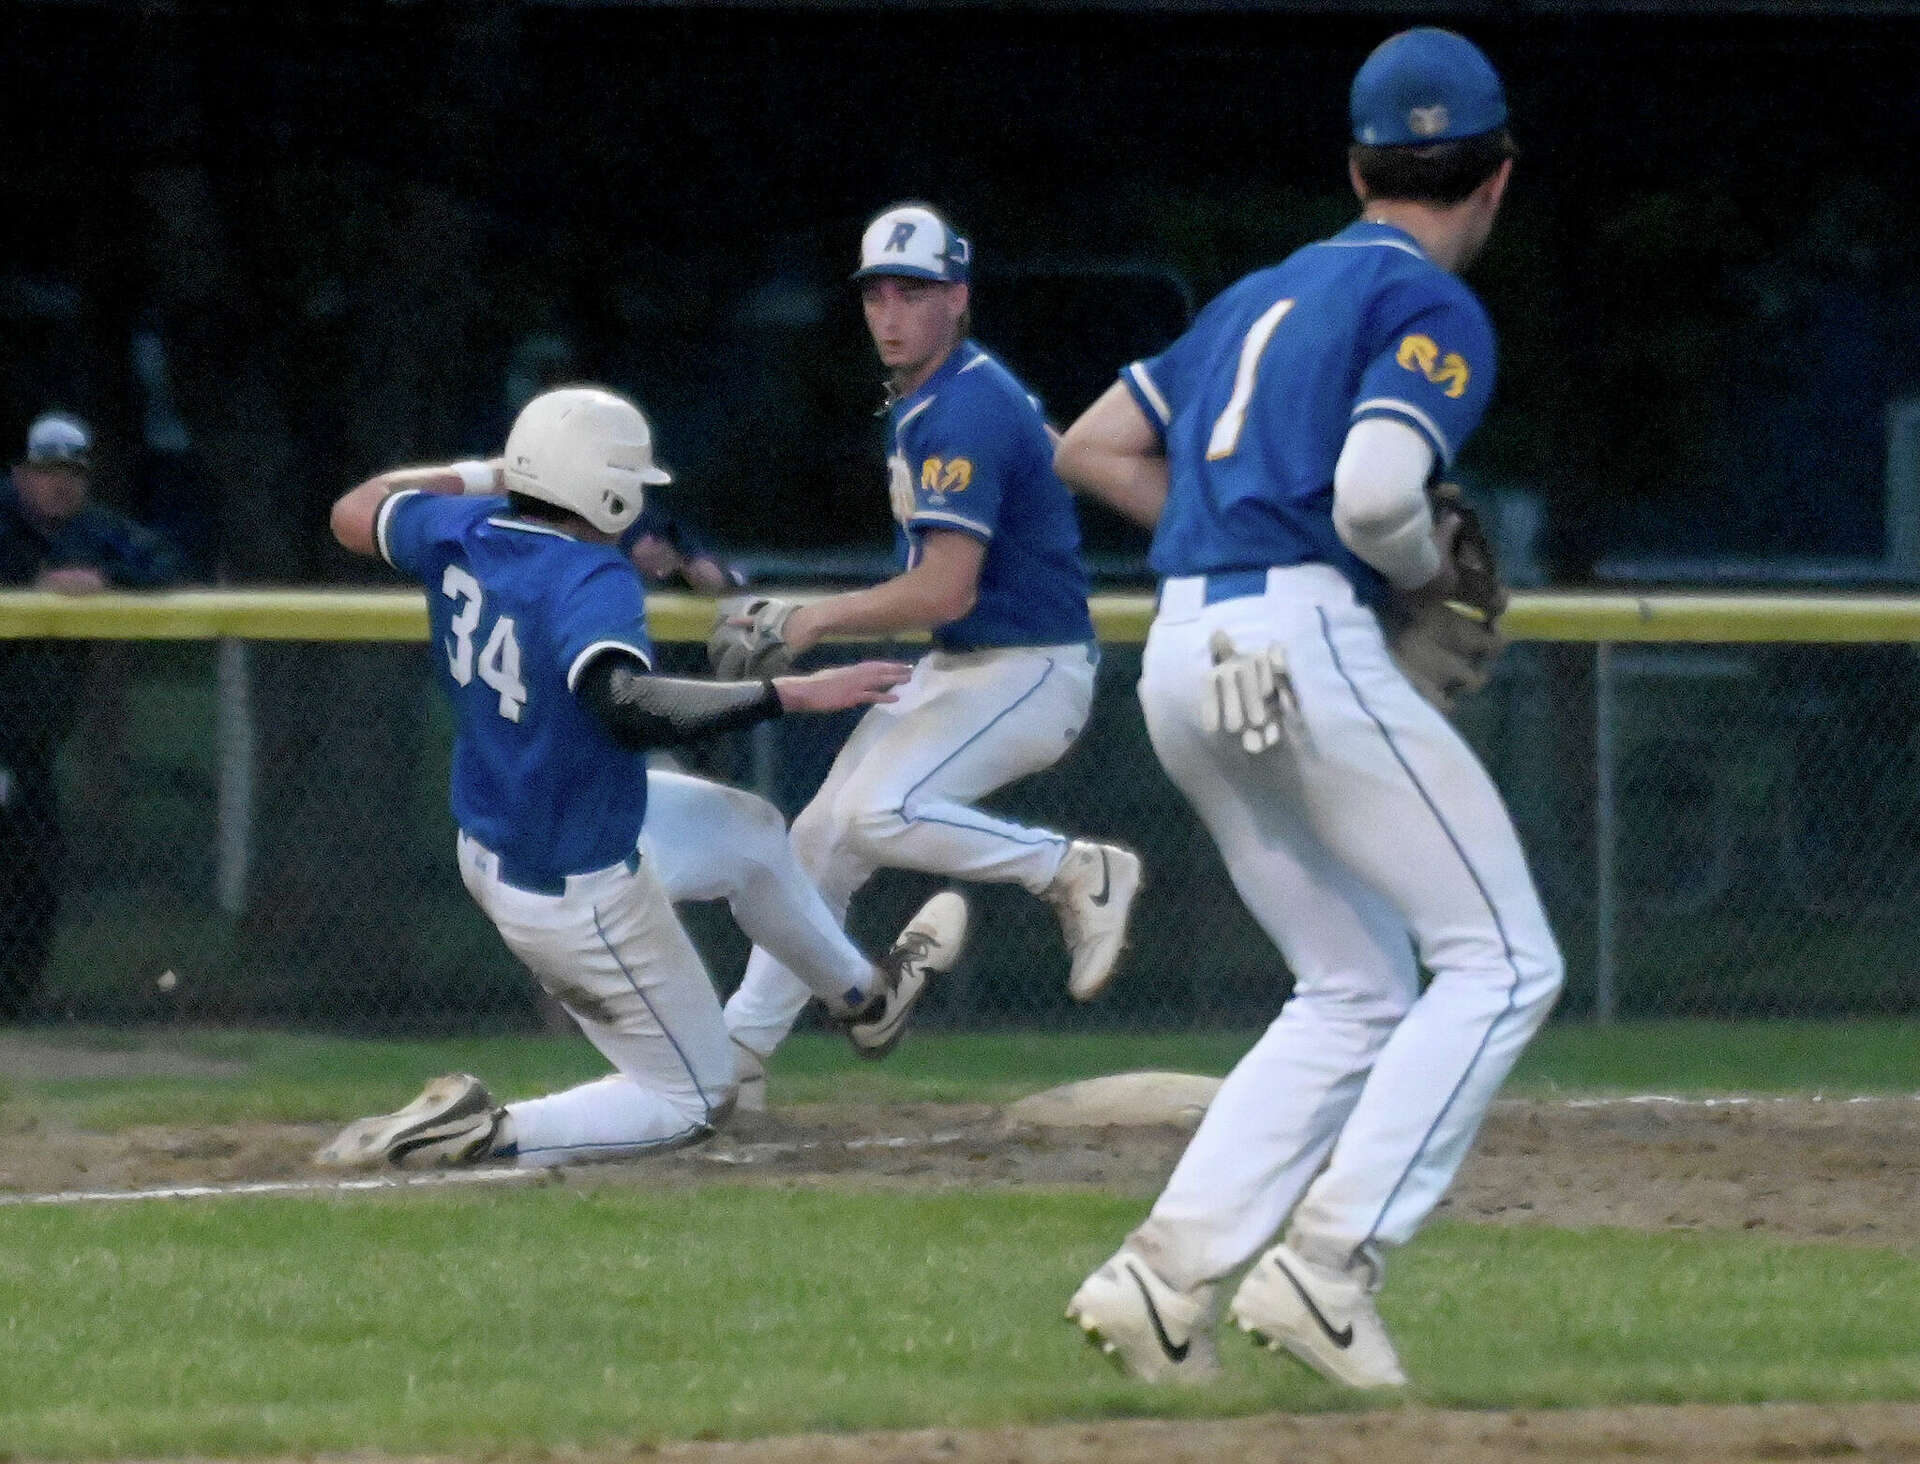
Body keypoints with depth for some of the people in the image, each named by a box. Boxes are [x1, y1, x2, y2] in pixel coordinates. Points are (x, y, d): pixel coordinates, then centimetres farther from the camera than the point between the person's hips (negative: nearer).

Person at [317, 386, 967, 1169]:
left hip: (488, 851, 9)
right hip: (580, 895, -9)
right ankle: (481, 1132, -10)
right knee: (693, 1101, 7)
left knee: (750, 829, 27)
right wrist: (793, 693, -48)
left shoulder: (462, 531, -7)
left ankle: (865, 998, 46)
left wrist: (478, 477, 23)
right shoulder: (591, 580, -30)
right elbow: (626, 704, -49)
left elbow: (354, 514, 14)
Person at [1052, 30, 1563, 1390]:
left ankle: (1166, 1274, 3)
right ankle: (1328, 1265, -15)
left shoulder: (1263, 297, 22)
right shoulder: (1431, 307, -3)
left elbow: (1094, 446, 25)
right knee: (1502, 962, -3)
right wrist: (1431, 569, 2)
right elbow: (1376, 492, -19)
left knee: (1356, 993, 15)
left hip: (1181, 657, 9)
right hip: (1303, 642, -9)